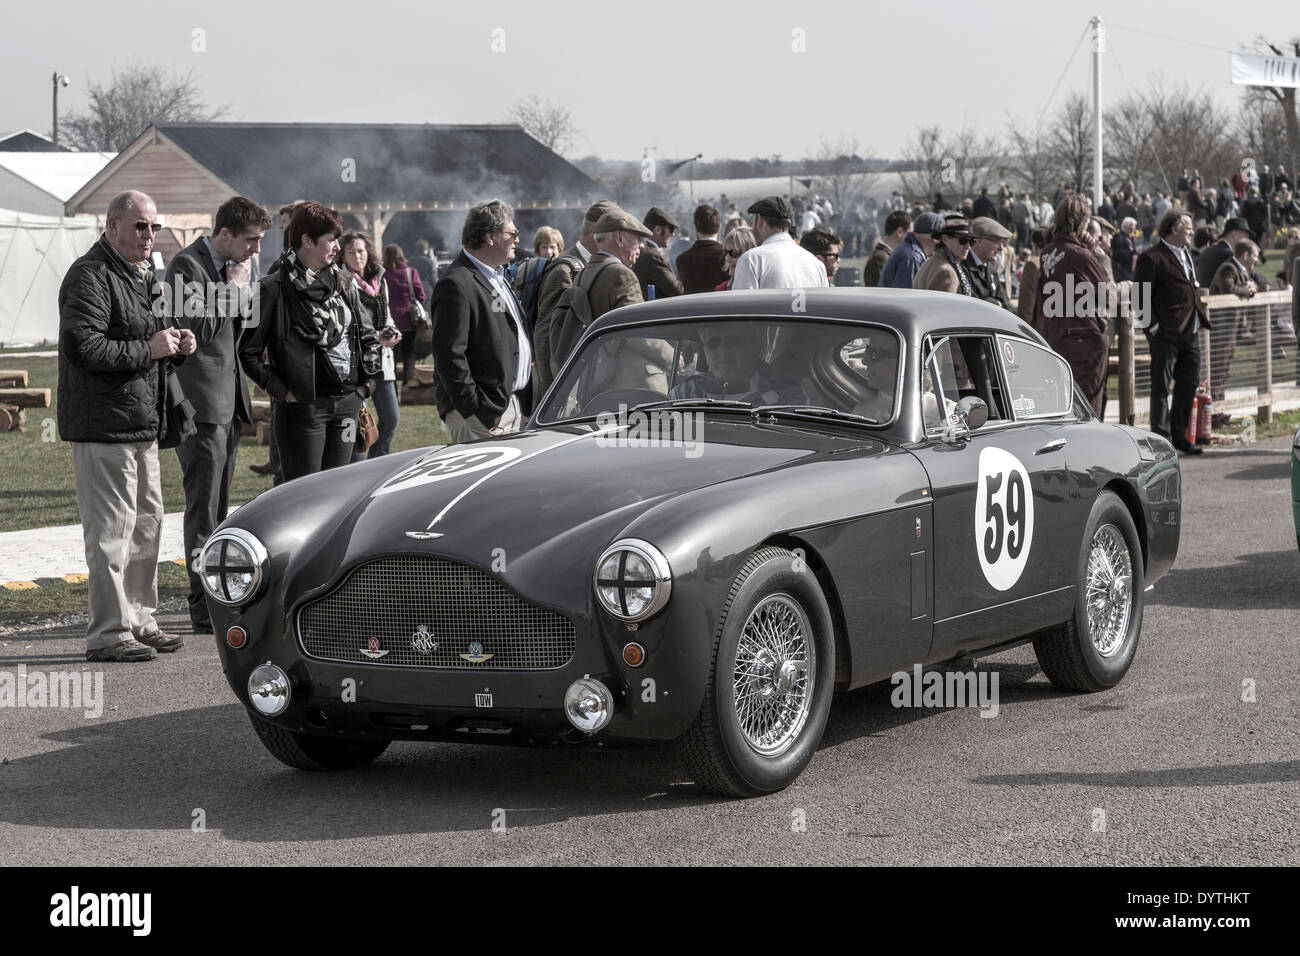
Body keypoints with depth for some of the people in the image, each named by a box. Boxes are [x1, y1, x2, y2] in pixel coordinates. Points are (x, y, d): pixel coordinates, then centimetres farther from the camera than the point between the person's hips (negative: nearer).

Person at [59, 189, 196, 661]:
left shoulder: (139, 274, 19)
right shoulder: (90, 276, -14)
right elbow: (83, 348, -23)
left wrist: (174, 342, 11)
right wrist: (148, 349, -20)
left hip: (142, 425, 10)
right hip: (103, 426, -10)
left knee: (147, 520, 15)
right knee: (111, 528, -8)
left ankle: (138, 620, 25)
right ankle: (108, 633, -3)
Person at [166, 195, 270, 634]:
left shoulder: (230, 267, 16)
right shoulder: (187, 265, -12)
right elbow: (199, 327, -20)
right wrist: (233, 288, -13)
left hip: (229, 401, 9)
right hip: (202, 404, -9)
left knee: (217, 508, 13)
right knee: (204, 508, -7)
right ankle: (204, 610, -5)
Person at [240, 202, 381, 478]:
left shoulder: (342, 285, 11)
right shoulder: (275, 289, -9)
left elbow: (369, 337, 22)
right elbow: (248, 353, -9)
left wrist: (365, 382, 12)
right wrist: (281, 390, -11)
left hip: (347, 403, 6)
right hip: (304, 405, -6)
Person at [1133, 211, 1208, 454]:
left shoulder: (1185, 254, 18)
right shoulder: (1152, 258, -10)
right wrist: (1153, 327, -17)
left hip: (1189, 332, 9)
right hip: (1166, 334, -9)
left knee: (1188, 384, 13)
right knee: (1161, 387, -4)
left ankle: (1179, 435, 24)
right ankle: (1161, 438, 0)